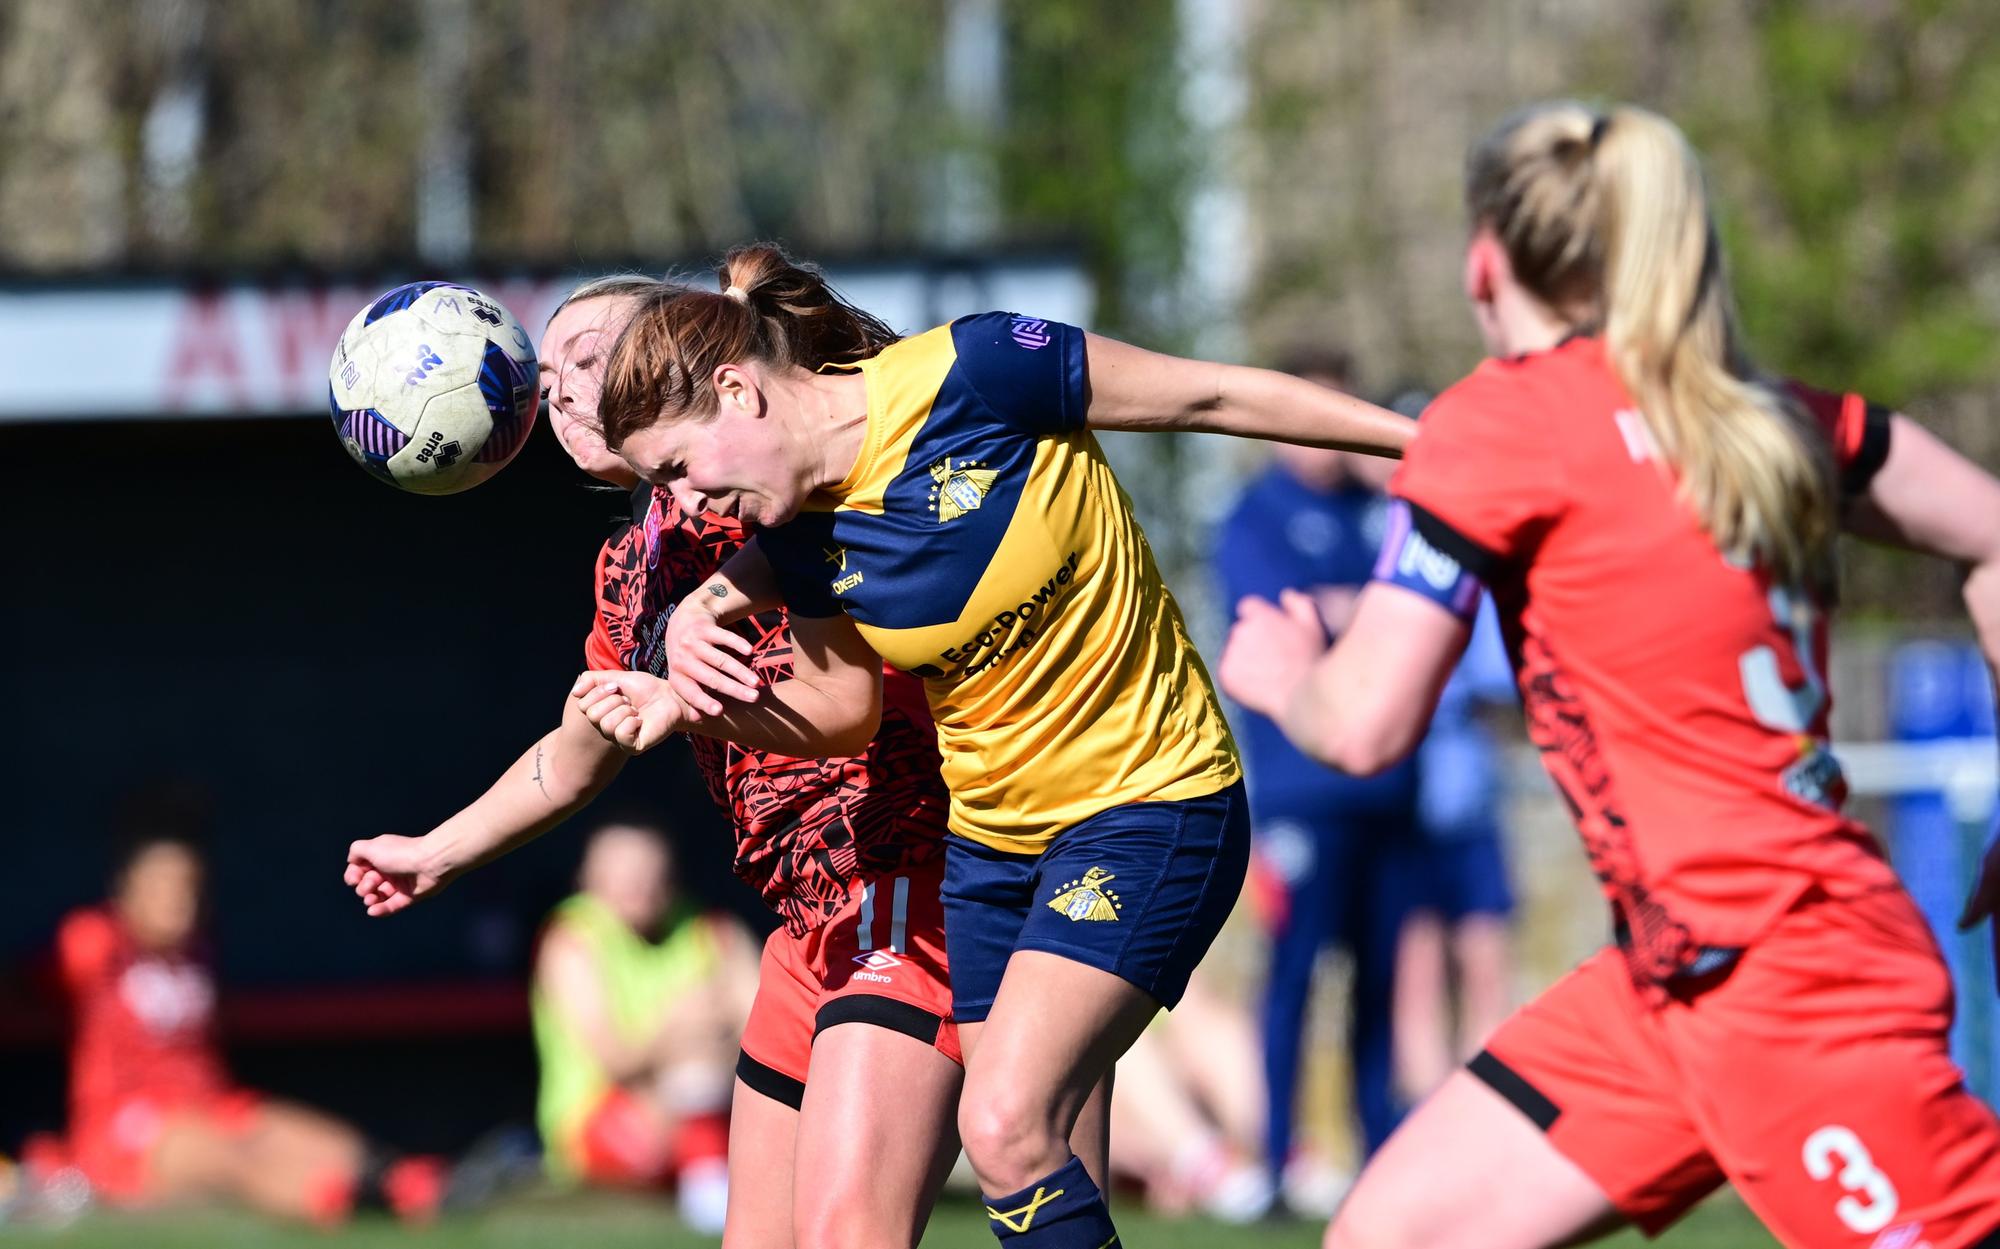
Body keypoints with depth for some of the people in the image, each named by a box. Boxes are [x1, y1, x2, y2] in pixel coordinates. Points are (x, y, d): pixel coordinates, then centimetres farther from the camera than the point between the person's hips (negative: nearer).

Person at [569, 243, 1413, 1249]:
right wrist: (693, 701, -8)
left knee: (1006, 1128, -20)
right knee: (1022, 1165, 5)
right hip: (992, 833, 6)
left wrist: (1422, 442, -6)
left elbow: (1214, 397, -12)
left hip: (1148, 798, -6)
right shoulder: (799, 534, -5)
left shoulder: (967, 377, -22)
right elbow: (840, 709, 11)